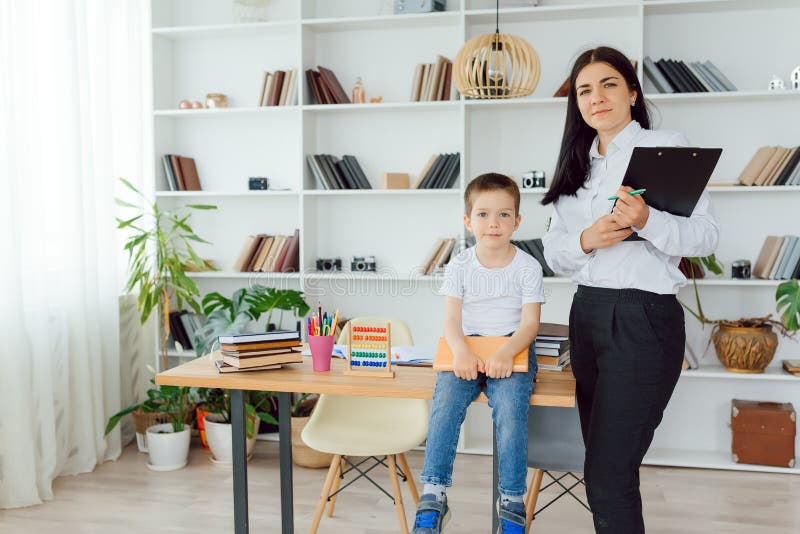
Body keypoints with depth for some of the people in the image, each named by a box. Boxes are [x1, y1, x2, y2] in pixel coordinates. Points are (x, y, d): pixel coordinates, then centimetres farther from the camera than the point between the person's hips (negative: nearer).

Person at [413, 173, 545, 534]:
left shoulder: (528, 267, 1)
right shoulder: (459, 266, 6)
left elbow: (530, 323, -5)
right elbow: (452, 319, -2)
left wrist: (505, 353, -25)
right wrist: (461, 352, -23)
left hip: (512, 349, -1)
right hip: (466, 349, 2)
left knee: (510, 407, -29)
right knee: (446, 401, -26)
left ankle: (512, 503, -14)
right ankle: (433, 496, -20)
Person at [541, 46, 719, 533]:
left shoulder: (669, 146, -2)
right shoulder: (577, 166, 15)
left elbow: (707, 236, -8)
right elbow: (554, 252, 10)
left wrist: (647, 221, -26)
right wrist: (587, 240, -12)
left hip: (644, 318, -6)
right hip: (586, 314, 6)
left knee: (608, 478, -7)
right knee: (601, 459, 15)